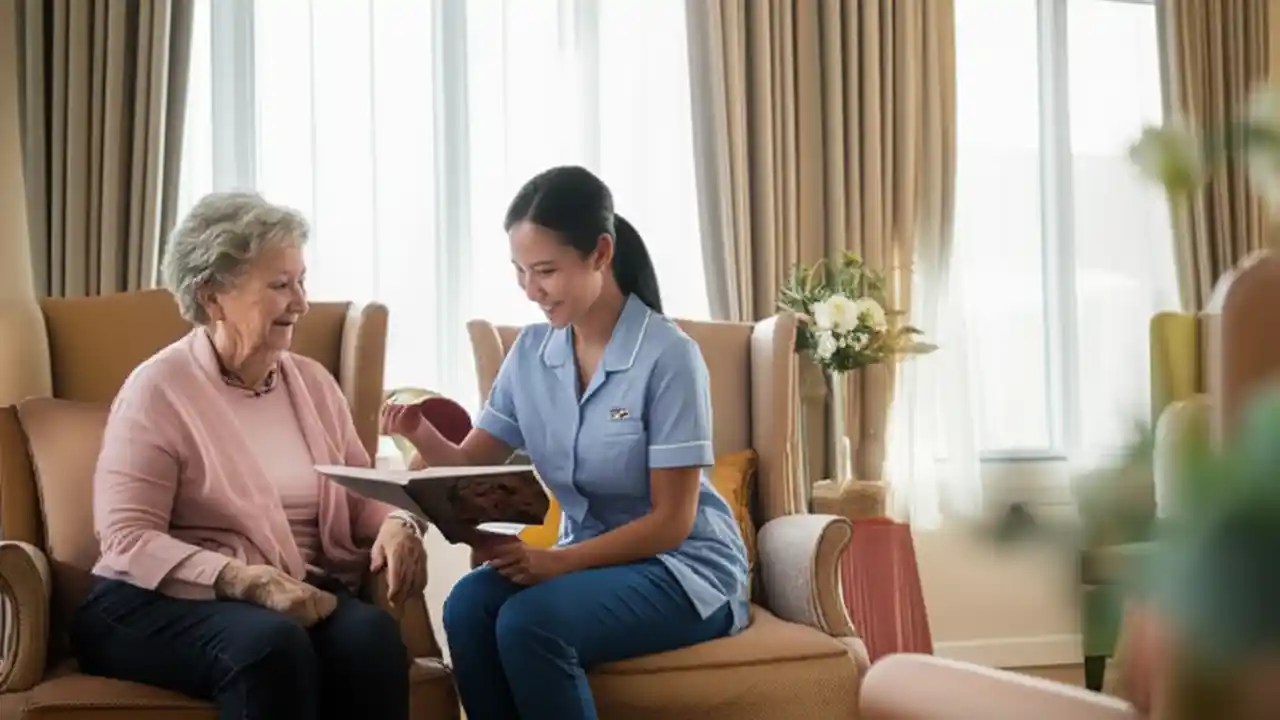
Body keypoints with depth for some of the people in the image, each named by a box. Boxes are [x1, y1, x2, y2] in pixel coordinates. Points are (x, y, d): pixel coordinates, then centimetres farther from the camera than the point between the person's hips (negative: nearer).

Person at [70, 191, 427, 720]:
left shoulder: (313, 382, 13)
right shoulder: (158, 389, -5)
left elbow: (360, 495, 13)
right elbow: (128, 539, -12)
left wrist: (395, 525, -12)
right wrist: (247, 581, -25)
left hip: (300, 593, 5)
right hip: (166, 601, -4)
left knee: (371, 633, -29)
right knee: (272, 643, -37)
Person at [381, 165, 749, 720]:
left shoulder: (667, 355, -15)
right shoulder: (531, 352, 3)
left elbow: (671, 522, -15)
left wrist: (559, 561, -26)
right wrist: (423, 435, -20)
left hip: (683, 568, -5)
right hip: (588, 559, 5)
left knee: (530, 622, -31)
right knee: (468, 606, -25)